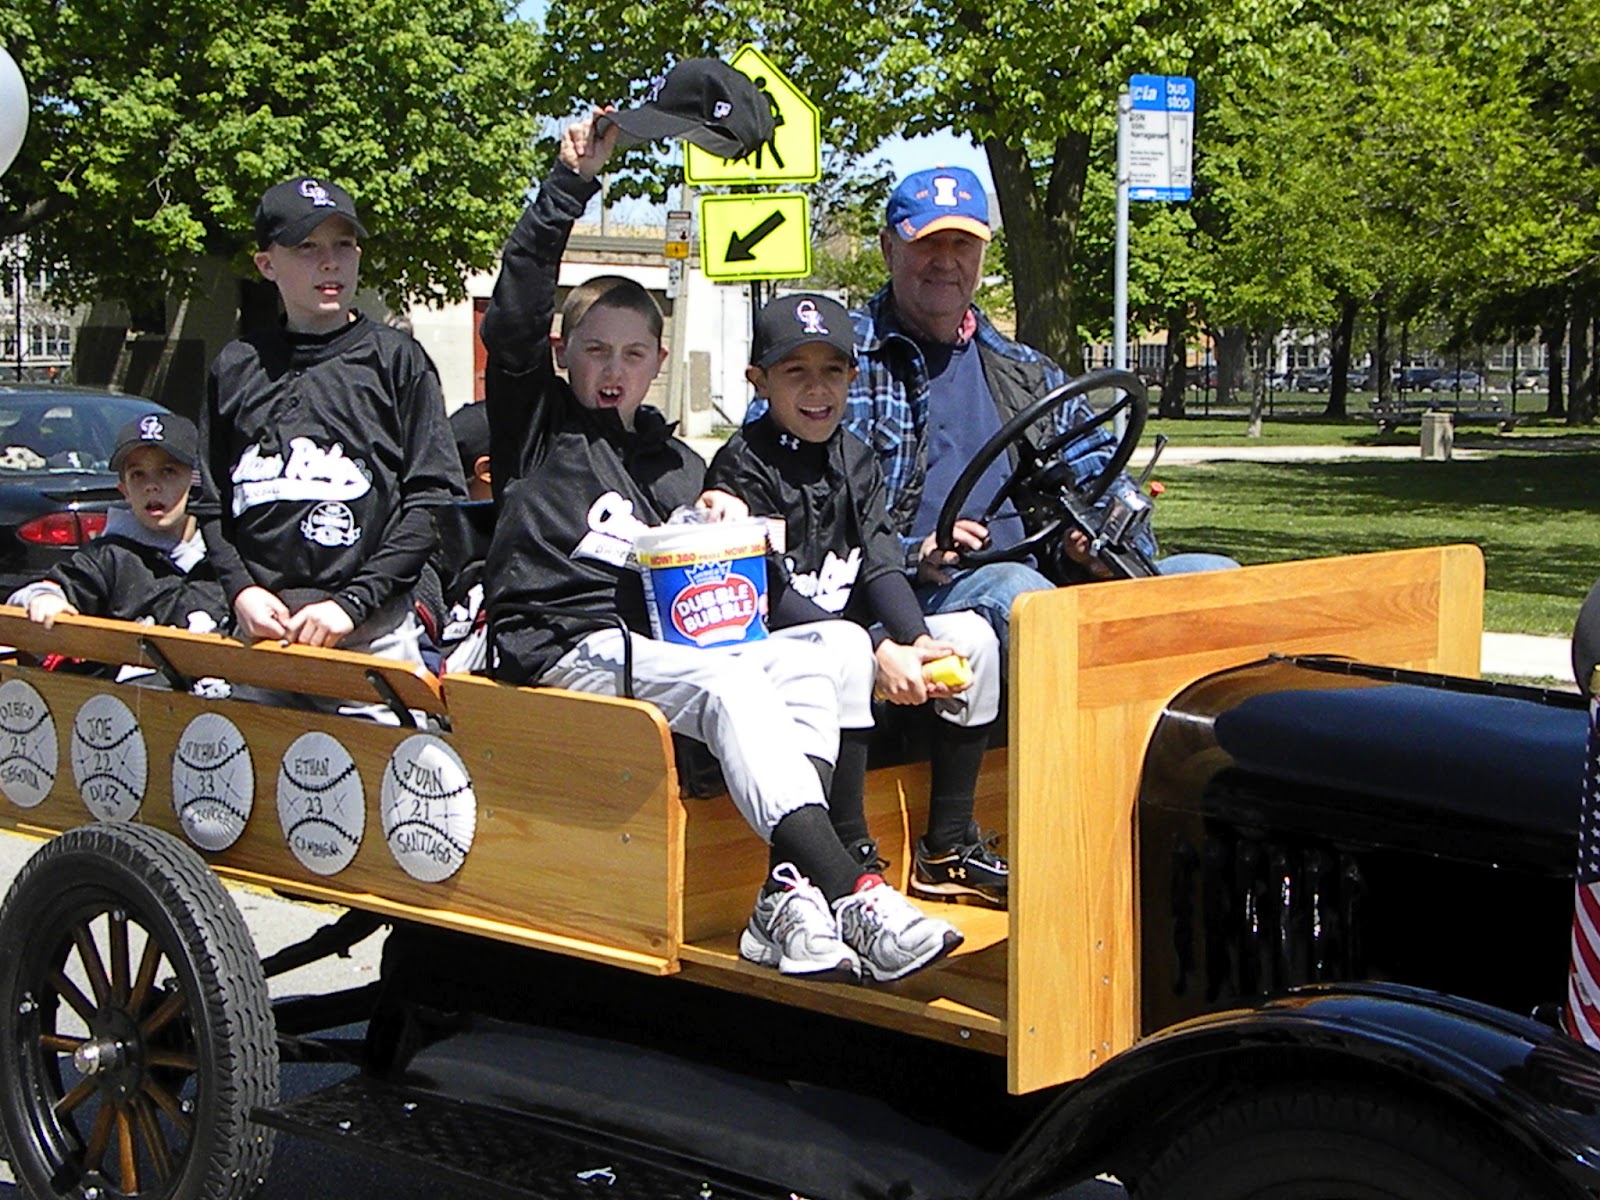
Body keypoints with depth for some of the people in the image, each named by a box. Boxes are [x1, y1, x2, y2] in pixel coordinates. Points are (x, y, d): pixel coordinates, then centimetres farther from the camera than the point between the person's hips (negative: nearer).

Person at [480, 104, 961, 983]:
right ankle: (850, 897, -46)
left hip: (655, 642, 6)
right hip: (560, 648, -6)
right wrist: (568, 191, -11)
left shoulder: (669, 459, 26)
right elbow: (515, 316, -6)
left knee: (821, 654, -21)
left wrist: (719, 520, 0)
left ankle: (788, 890, -34)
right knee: (728, 683, -33)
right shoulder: (537, 422, 11)